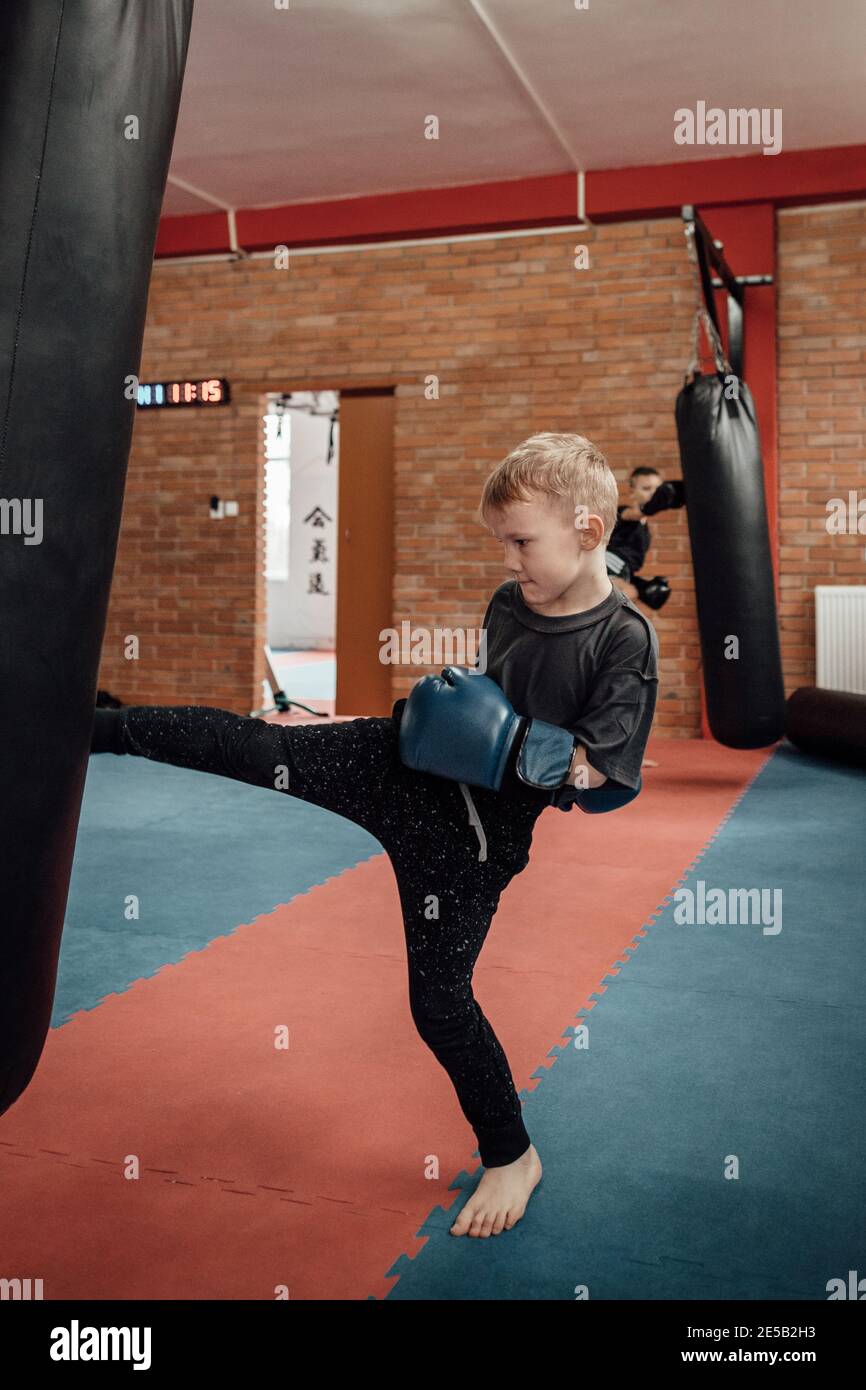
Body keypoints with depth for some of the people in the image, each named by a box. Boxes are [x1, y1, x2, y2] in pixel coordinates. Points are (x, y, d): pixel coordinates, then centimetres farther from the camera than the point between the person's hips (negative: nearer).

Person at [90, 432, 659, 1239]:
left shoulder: (624, 641, -18)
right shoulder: (509, 603, 1)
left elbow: (598, 769, -19)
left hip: (469, 829, -5)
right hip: (400, 764, 5)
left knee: (440, 997, 3)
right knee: (244, 744, -6)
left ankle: (512, 1159, 27)